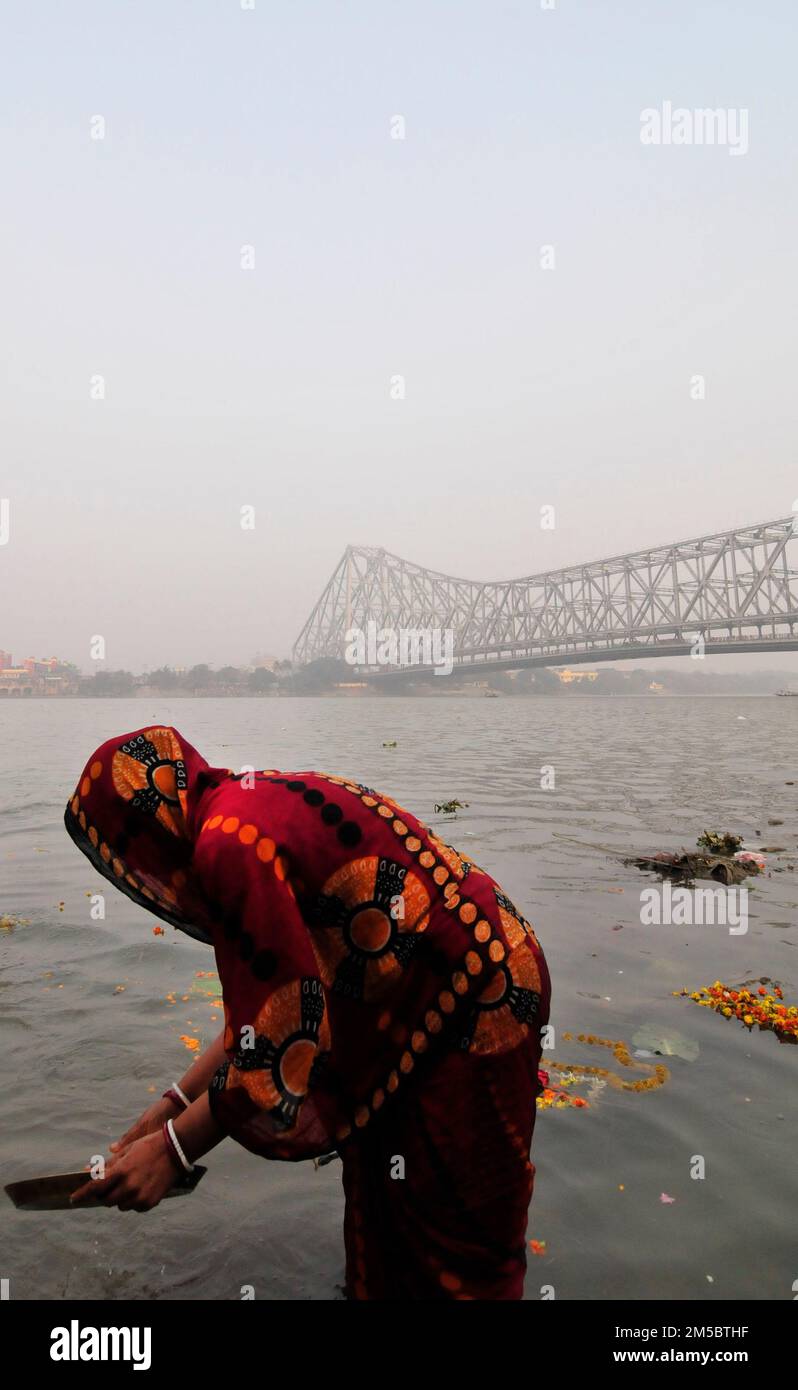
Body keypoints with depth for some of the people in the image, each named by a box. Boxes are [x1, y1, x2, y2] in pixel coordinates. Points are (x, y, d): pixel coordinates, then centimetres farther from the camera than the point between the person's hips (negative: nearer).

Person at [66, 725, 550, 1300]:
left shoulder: (228, 845, -24)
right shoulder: (259, 804, 5)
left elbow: (279, 1035, -22)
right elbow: (271, 1000, 11)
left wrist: (173, 1149, -9)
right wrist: (179, 1100, 14)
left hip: (472, 1003, -9)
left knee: (451, 1230, 11)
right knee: (381, 1191, 24)